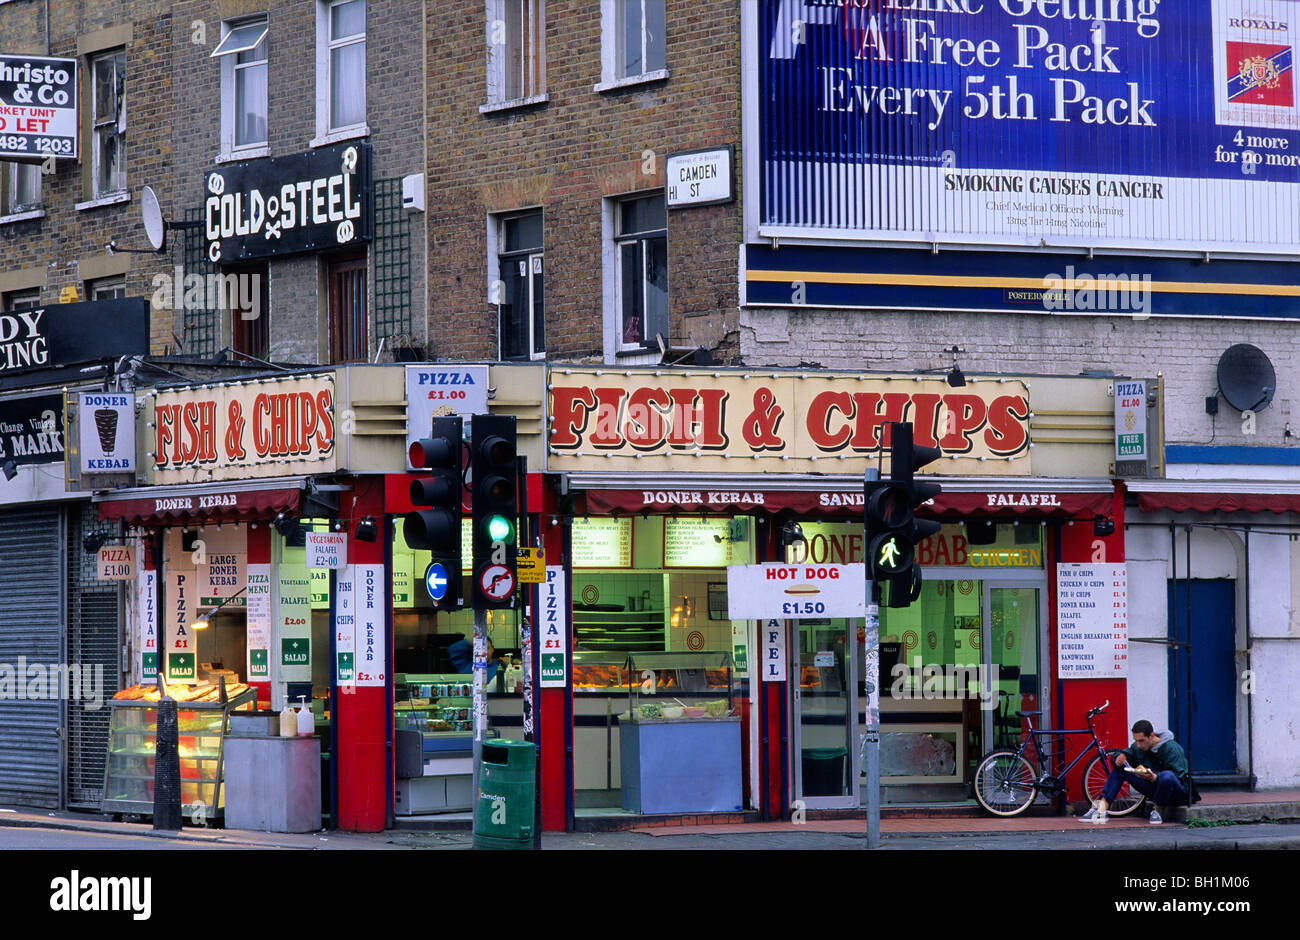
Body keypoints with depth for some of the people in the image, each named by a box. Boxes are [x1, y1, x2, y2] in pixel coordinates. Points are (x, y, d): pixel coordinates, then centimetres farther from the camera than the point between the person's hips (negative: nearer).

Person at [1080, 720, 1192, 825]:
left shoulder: (1171, 748, -21)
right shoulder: (1138, 747, -1)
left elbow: (1178, 775, -26)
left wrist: (1155, 777, -42)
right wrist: (1121, 755, -15)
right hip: (1154, 787, 6)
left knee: (1167, 776, -42)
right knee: (1120, 767, -5)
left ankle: (1157, 810, -17)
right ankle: (1102, 807, -17)